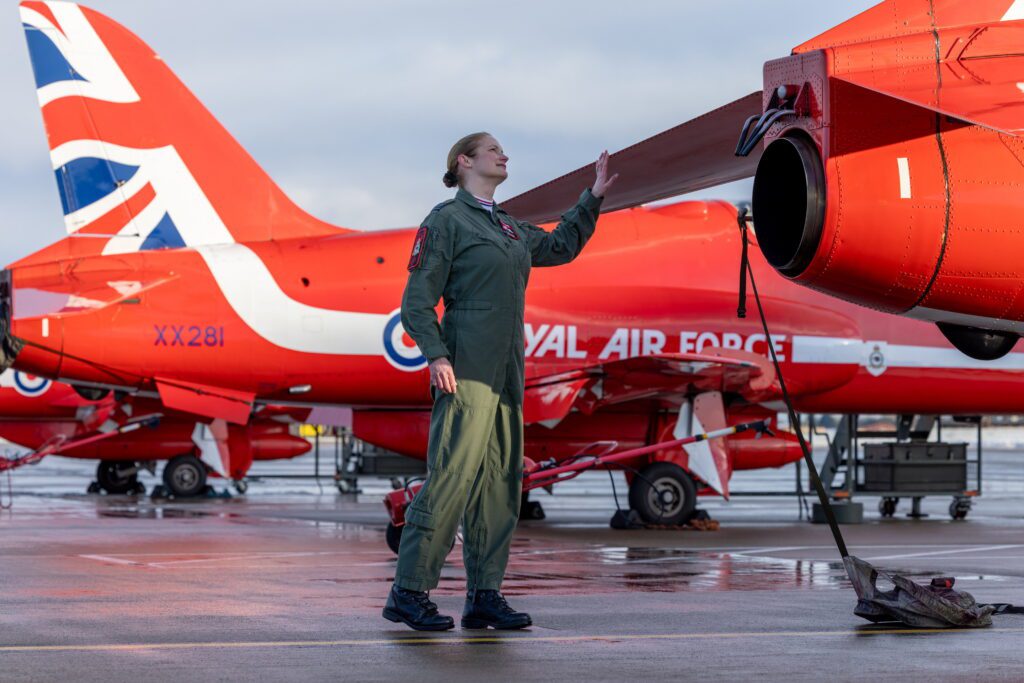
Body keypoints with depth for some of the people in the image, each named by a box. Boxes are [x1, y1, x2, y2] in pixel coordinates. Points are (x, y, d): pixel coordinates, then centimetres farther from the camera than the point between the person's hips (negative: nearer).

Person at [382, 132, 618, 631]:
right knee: (451, 478, -13)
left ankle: (484, 597, 9)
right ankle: (408, 593, -9)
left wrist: (593, 198, 32)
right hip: (465, 371, -8)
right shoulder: (447, 220, -2)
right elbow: (418, 299, -7)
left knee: (501, 484, 5)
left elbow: (561, 246, 39)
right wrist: (435, 355, -19)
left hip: (506, 374, 8)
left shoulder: (511, 229, 21)